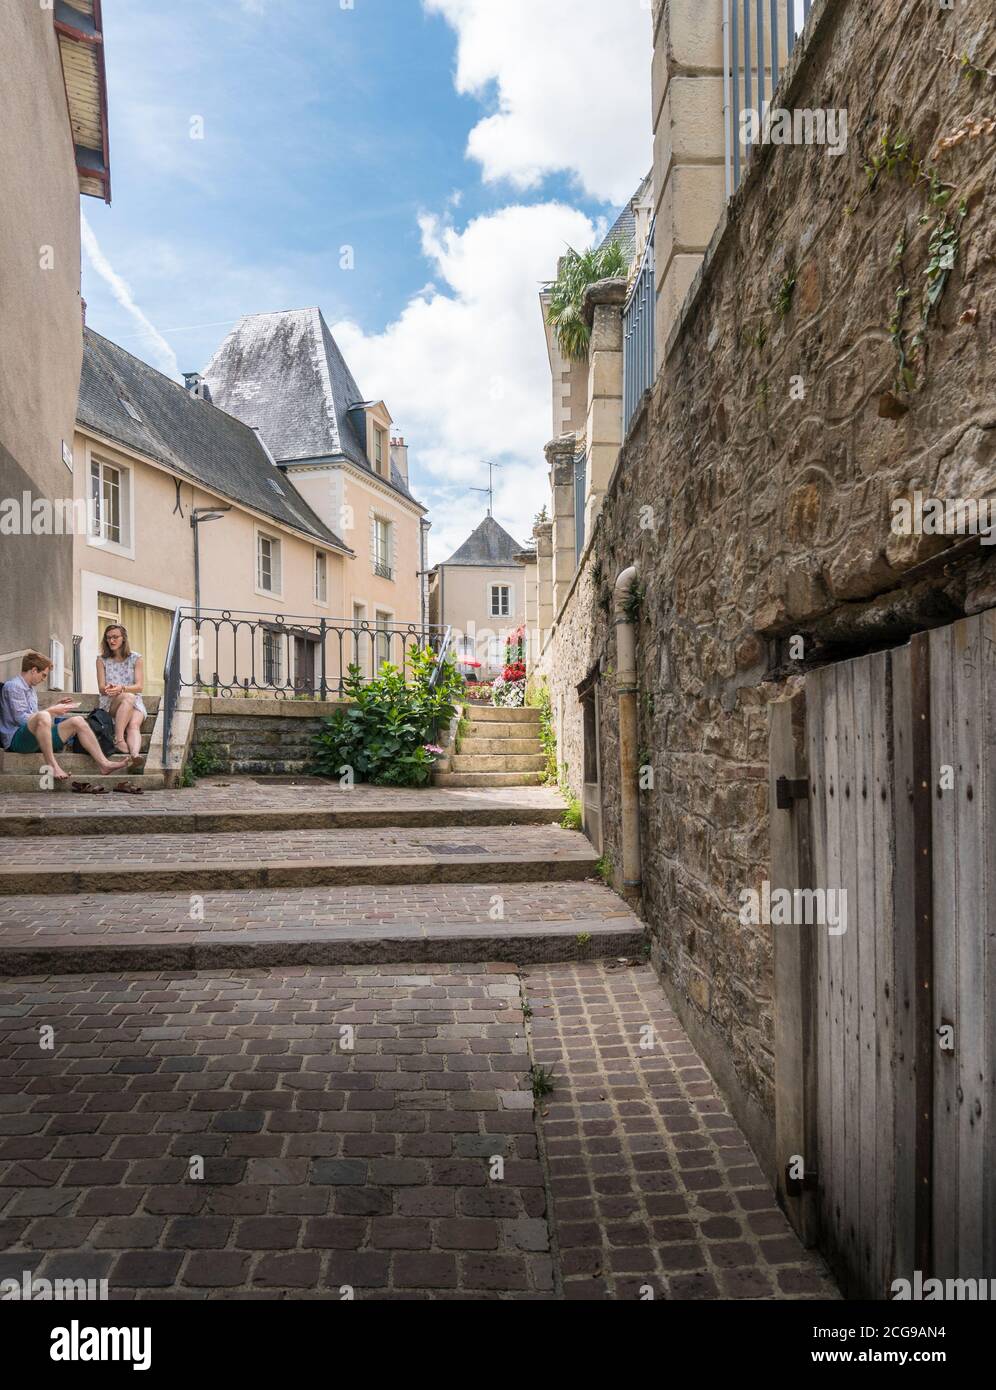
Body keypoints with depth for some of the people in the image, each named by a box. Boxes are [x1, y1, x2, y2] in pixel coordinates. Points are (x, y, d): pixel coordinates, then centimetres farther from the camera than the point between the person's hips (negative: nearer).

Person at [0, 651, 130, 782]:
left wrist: (54, 706, 19)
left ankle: (104, 763, -14)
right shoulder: (13, 686, -5)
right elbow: (21, 719, -15)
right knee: (42, 717, -38)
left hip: (36, 739, 9)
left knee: (77, 721, -1)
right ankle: (52, 765, -36)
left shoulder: (30, 688, 24)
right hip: (17, 739, -9)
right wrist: (51, 710, -9)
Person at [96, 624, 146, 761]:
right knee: (128, 697, -36)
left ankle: (135, 755, -57)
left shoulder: (135, 658, 7)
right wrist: (108, 689, -22)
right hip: (109, 703, 0)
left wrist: (122, 688, -22)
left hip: (135, 703, 1)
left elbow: (139, 687, -2)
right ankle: (118, 739, -43)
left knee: (134, 725, -32)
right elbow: (101, 688, 3)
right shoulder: (102, 660, 8)